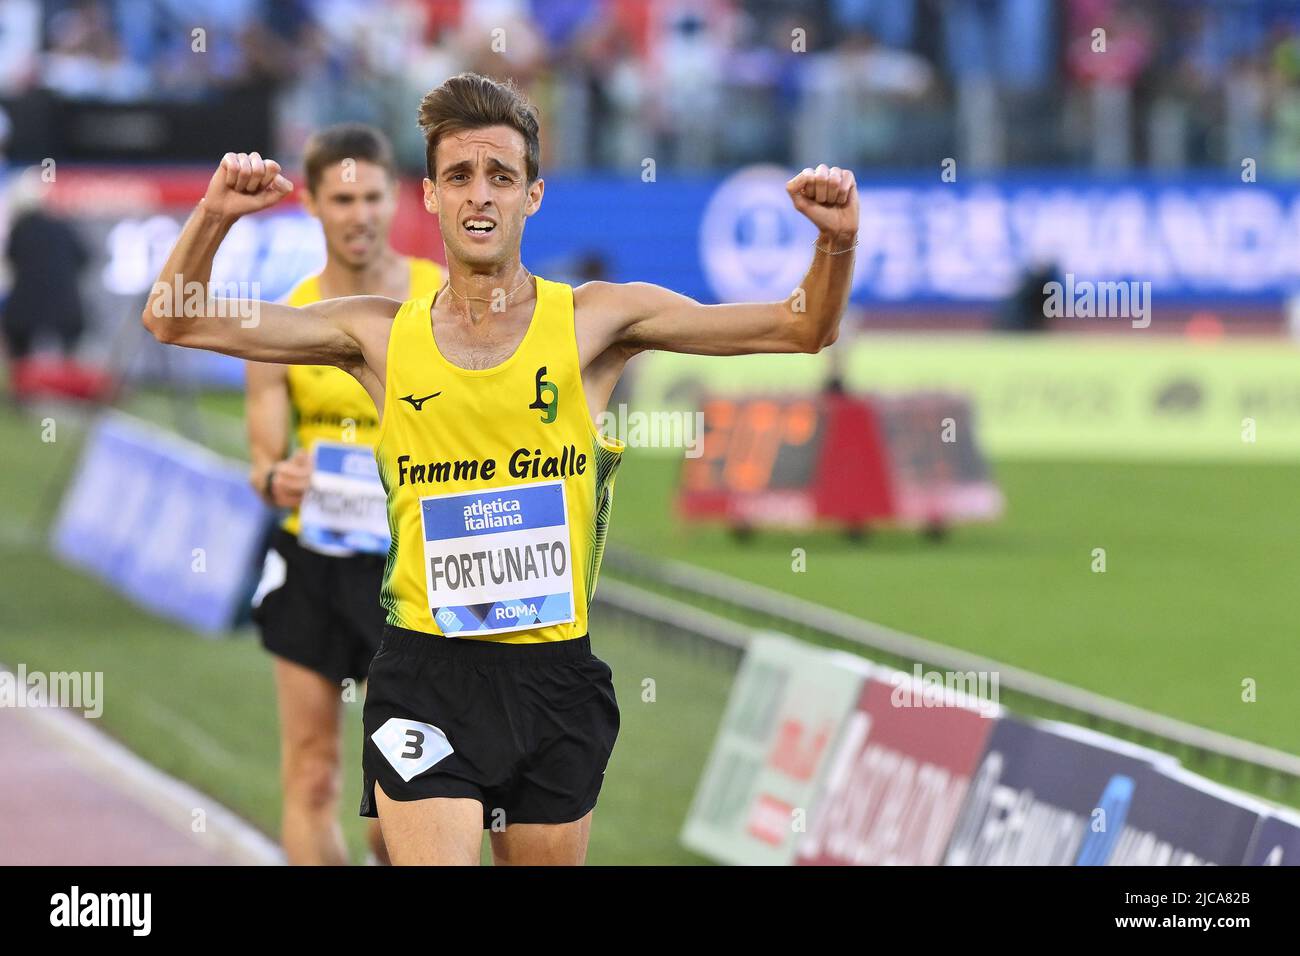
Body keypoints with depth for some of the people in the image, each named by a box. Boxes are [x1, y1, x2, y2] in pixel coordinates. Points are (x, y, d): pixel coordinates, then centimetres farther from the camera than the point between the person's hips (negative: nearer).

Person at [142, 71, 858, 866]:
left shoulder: (594, 323, 1)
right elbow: (174, 320, 5)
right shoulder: (381, 335, 3)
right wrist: (214, 217, -13)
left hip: (556, 678, 1)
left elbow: (803, 330, 1)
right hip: (426, 678, -1)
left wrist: (835, 244, -18)